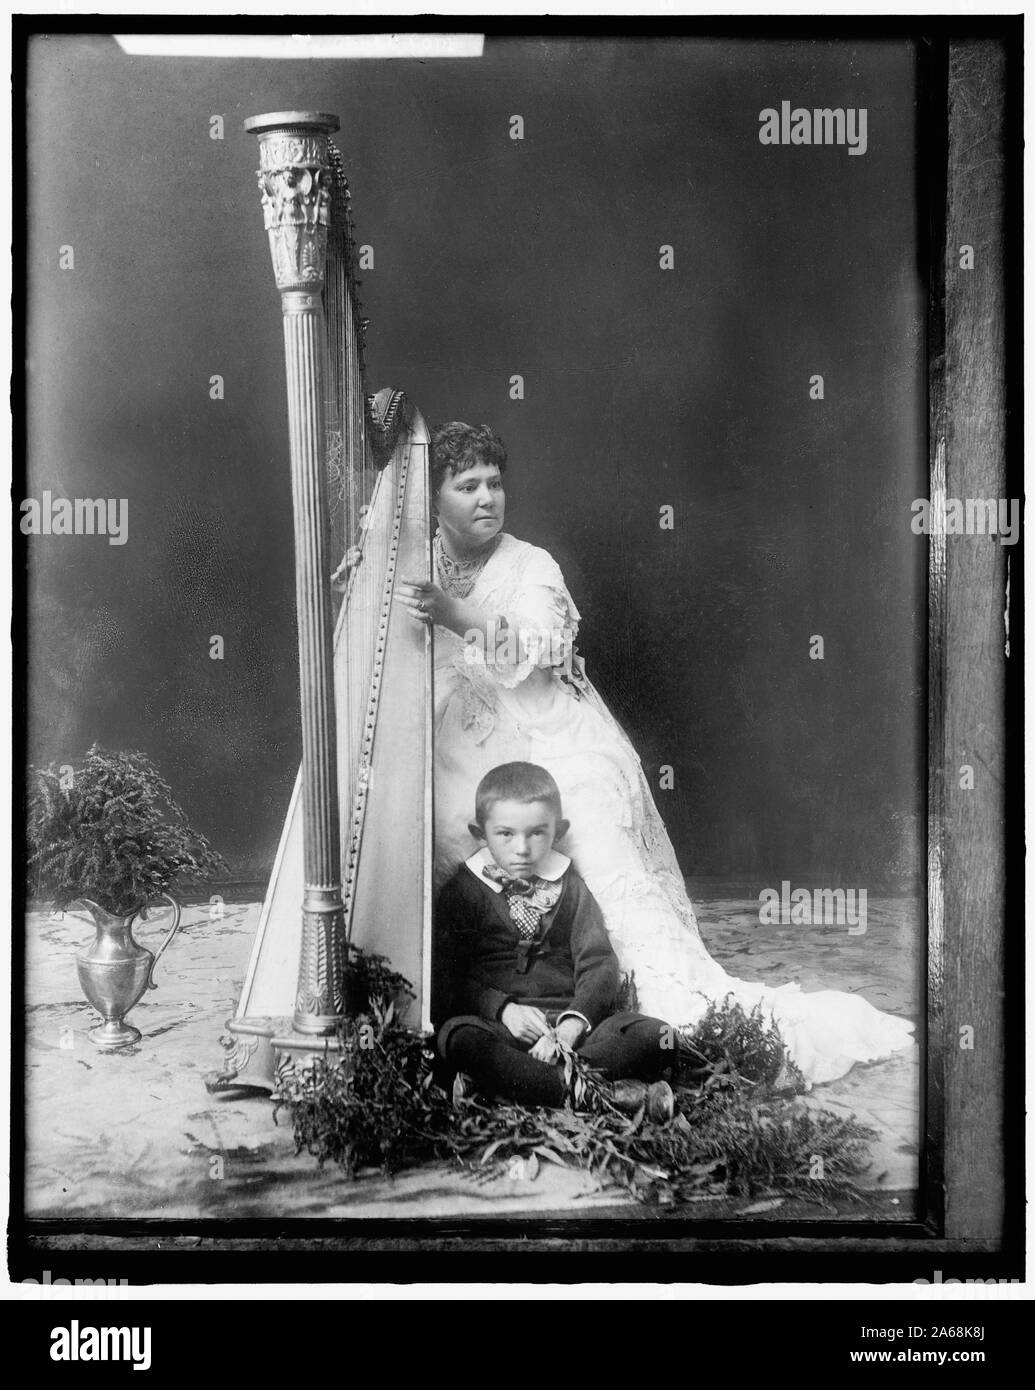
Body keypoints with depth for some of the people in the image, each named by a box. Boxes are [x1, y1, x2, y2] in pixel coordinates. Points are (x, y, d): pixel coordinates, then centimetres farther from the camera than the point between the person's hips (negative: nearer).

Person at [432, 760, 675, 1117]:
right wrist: (502, 1008, -15)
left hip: (569, 1017, 2)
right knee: (459, 1038, -36)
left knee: (659, 1037, -20)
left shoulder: (570, 888, 14)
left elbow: (599, 964, 4)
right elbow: (448, 974, 2)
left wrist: (572, 1024, -14)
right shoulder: (463, 891, 8)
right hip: (501, 1023, -2)